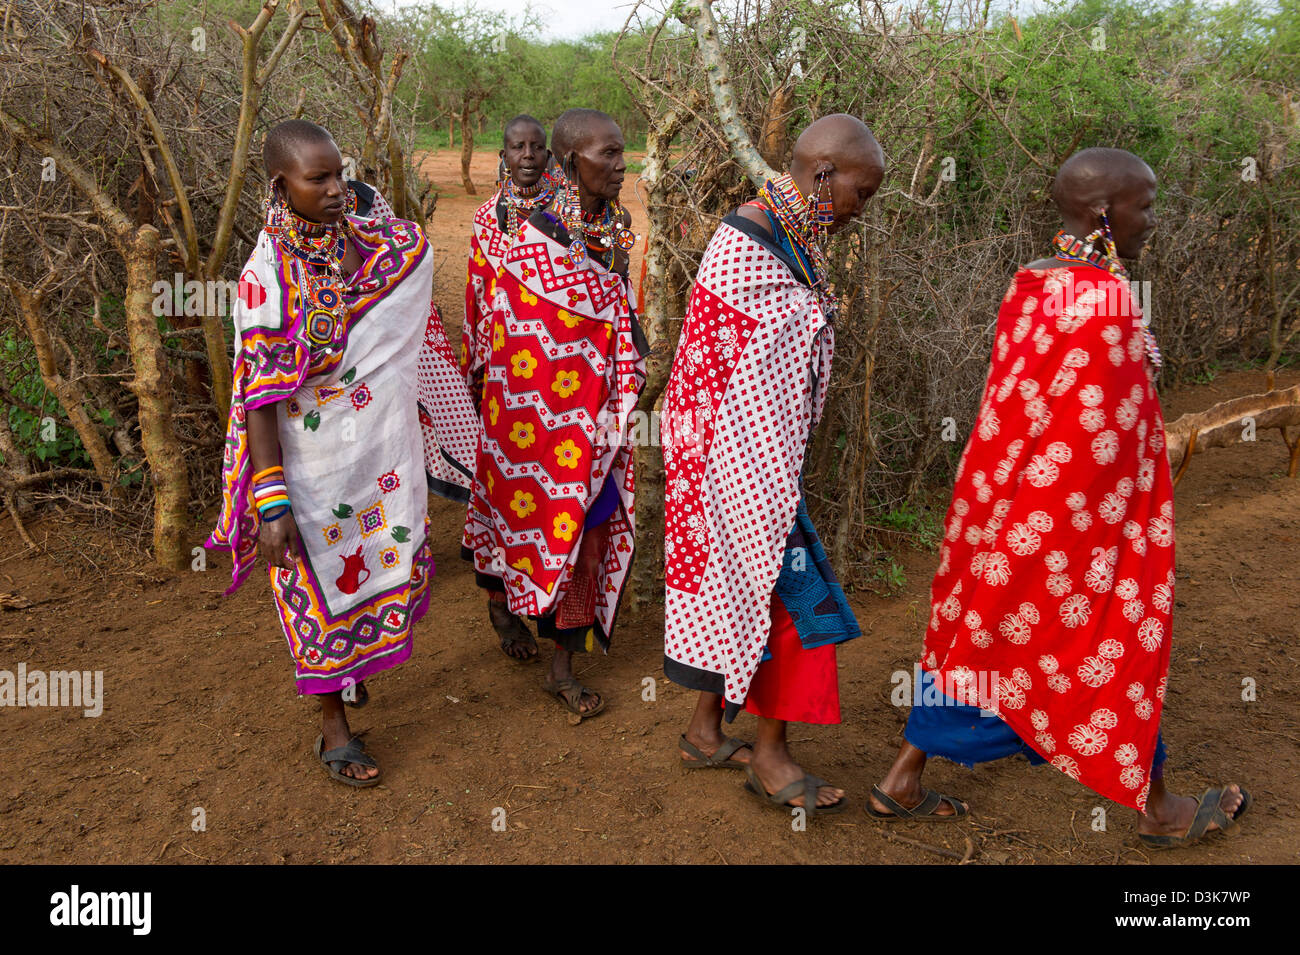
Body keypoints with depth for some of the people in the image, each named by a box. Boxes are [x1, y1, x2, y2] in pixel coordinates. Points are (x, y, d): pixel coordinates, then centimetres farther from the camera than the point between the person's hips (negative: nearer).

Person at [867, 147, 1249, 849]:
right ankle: (1159, 810, 32)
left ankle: (901, 783, 23)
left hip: (1006, 497, 8)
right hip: (1080, 511, -8)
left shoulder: (1028, 286, 5)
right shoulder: (1103, 297, -20)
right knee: (1113, 648, 10)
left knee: (981, 632, 16)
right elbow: (1099, 427, -20)